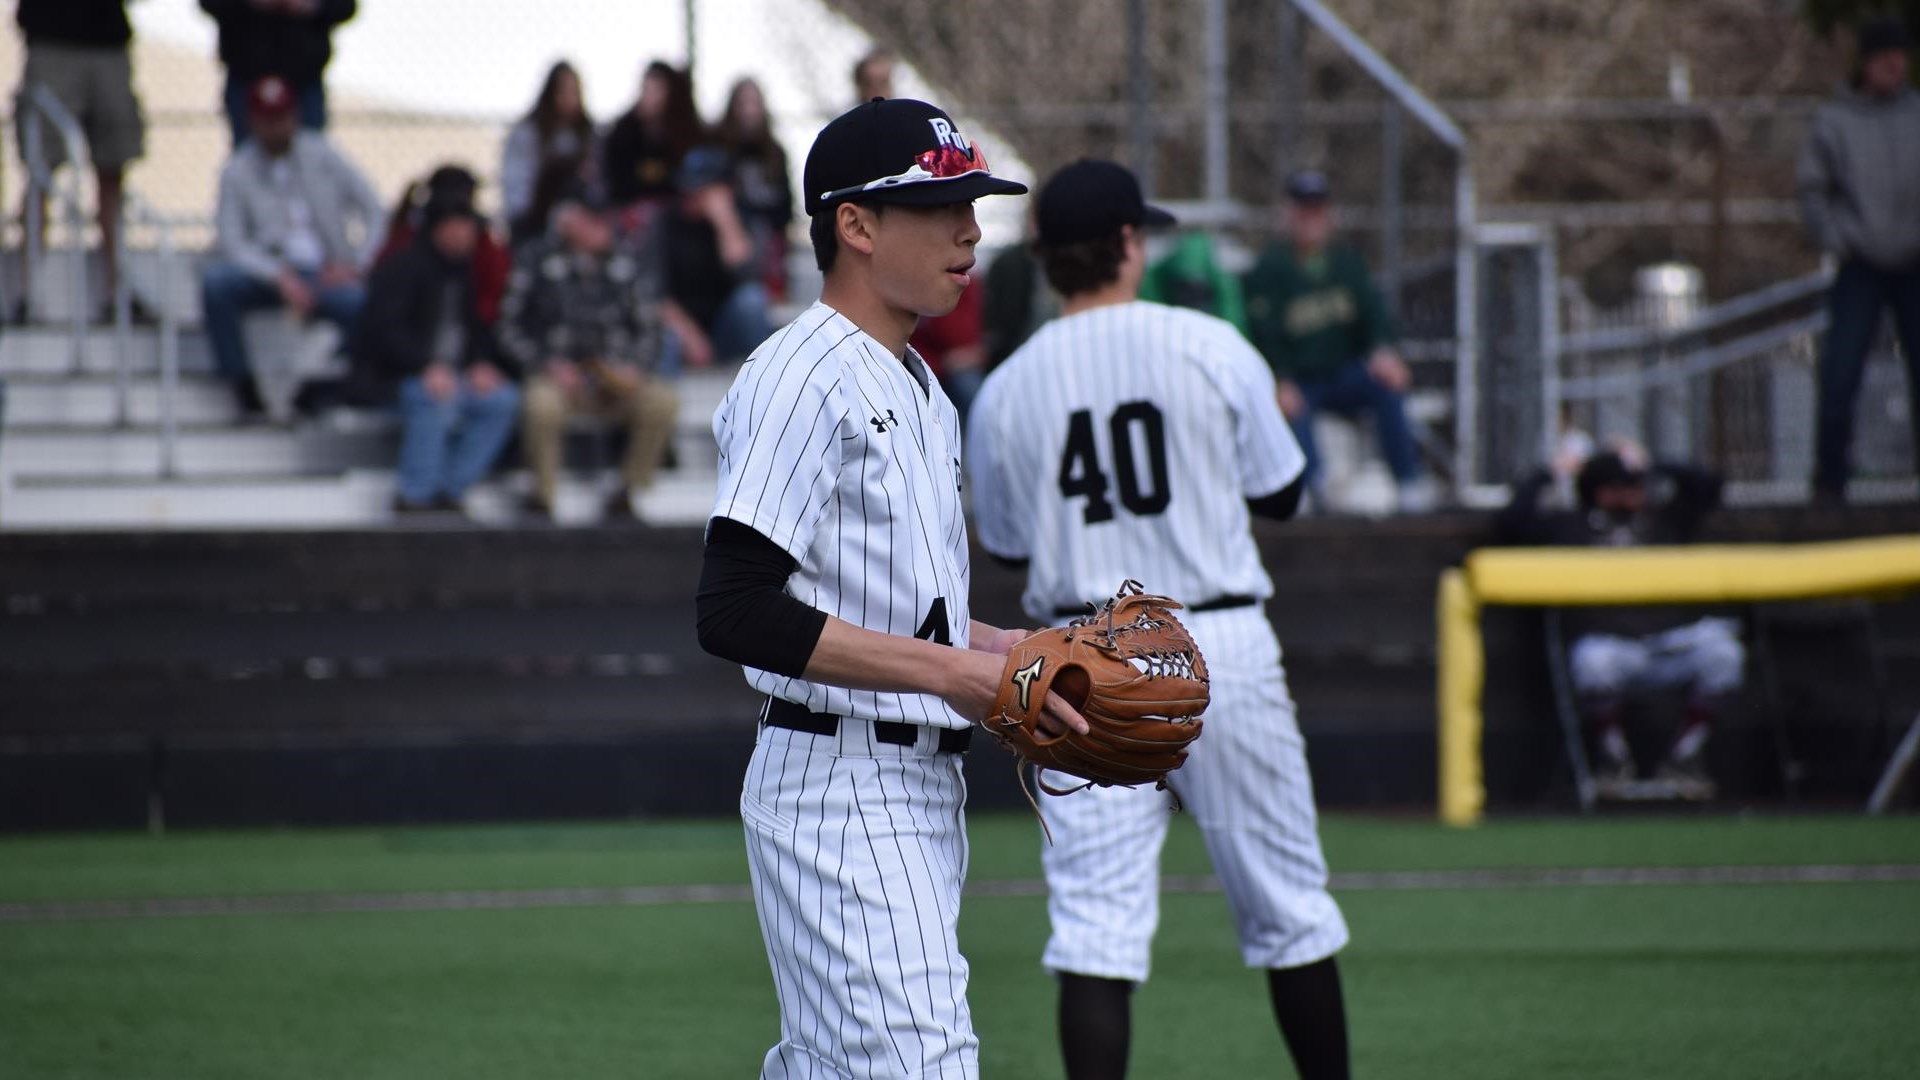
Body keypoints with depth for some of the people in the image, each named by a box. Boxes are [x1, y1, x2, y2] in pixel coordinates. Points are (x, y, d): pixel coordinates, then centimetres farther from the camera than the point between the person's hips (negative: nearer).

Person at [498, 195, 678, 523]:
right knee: (543, 404, -38)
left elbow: (649, 331, 9)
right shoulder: (537, 261, -2)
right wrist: (547, 364, -13)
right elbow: (511, 327, 2)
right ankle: (544, 501, -17)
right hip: (559, 373, -2)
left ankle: (625, 496, -8)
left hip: (614, 374, 2)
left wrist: (634, 367, -12)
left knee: (662, 403, -28)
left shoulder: (628, 266, 3)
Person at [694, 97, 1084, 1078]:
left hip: (920, 792, 10)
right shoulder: (801, 378, -14)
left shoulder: (919, 390, 18)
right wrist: (951, 670, -22)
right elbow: (735, 612, -23)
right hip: (840, 786, -10)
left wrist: (1006, 648, 8)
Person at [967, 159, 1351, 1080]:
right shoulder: (1210, 348, -4)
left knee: (1094, 921, -2)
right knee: (1285, 900, 10)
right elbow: (1279, 493, 4)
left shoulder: (1006, 390, 2)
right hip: (1220, 644, -1)